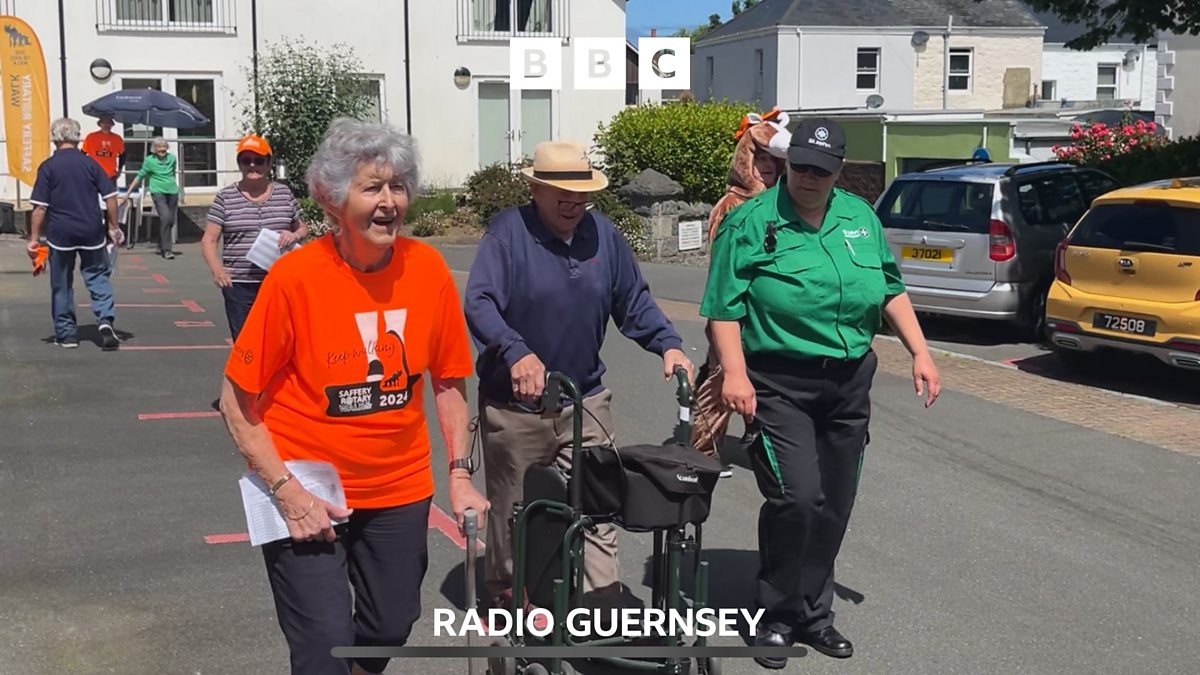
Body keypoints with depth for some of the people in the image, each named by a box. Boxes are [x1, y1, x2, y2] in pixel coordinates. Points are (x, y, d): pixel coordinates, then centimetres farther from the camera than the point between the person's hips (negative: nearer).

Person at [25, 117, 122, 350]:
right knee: (98, 276, 10)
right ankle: (106, 319, -11)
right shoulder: (90, 163, 1)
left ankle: (66, 333, 15)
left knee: (62, 285, 10)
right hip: (91, 232, 1)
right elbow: (110, 198, 0)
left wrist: (34, 238, -1)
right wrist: (113, 227, 10)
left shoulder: (48, 167, -4)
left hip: (60, 234, -1)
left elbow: (40, 207, -6)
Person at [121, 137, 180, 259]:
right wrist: (128, 193, 2)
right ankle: (167, 249, -18)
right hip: (158, 192, -4)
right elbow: (139, 177, 3)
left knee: (171, 221, 6)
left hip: (172, 191, 5)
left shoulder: (172, 158, 7)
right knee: (165, 217, -20)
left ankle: (162, 247, 26)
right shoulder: (149, 161, -2)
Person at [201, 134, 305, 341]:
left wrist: (294, 235, -6)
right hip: (239, 285, -1)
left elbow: (303, 228, 19)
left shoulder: (284, 194, 8)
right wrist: (216, 269, -17)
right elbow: (209, 240, 1)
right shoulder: (225, 197, 3)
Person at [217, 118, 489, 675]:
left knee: (389, 627, 15)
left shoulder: (428, 269, -8)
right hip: (307, 495, -4)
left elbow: (448, 380, 4)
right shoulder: (294, 277, -18)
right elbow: (237, 400, -12)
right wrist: (287, 492, -17)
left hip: (400, 490, 4)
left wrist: (459, 475, -1)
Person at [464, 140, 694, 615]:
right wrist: (516, 352, -38)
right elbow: (479, 303, -22)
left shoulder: (603, 234, 3)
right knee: (512, 511, 12)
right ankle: (507, 596, 32)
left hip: (585, 401, 3)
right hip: (514, 404, -3)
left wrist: (668, 344, -6)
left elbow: (633, 301, 11)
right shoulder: (509, 231, -12)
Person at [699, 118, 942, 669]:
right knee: (797, 498, -15)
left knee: (834, 507, 9)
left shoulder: (859, 216, 11)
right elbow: (725, 307, -9)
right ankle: (776, 617, 4)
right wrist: (734, 372, -20)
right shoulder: (751, 222, -5)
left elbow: (891, 291, 18)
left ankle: (813, 614, 26)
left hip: (849, 382, 6)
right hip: (780, 384, -5)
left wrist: (920, 353, 11)